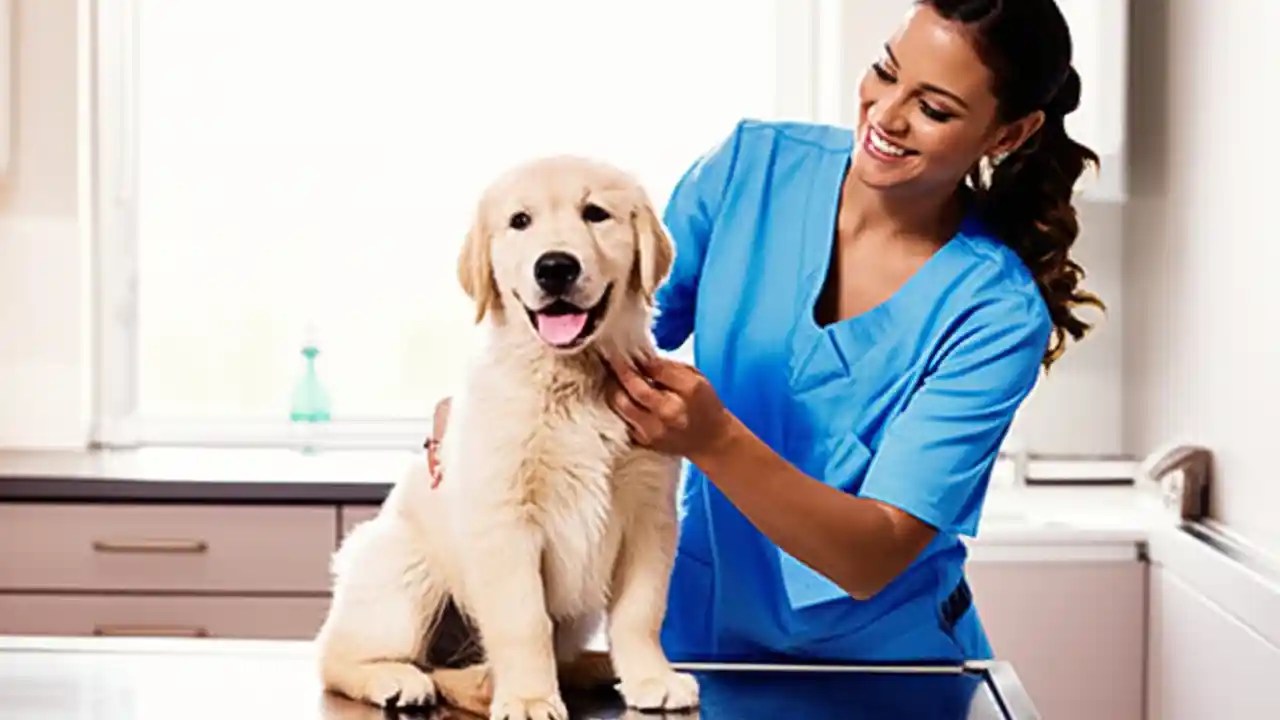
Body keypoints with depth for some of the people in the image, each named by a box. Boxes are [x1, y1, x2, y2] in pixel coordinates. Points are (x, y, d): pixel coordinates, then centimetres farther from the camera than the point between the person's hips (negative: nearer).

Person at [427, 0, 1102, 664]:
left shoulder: (997, 313, -18)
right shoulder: (754, 166, -9)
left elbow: (873, 560, -24)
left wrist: (713, 440, -38)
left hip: (883, 657, -3)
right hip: (701, 630, 3)